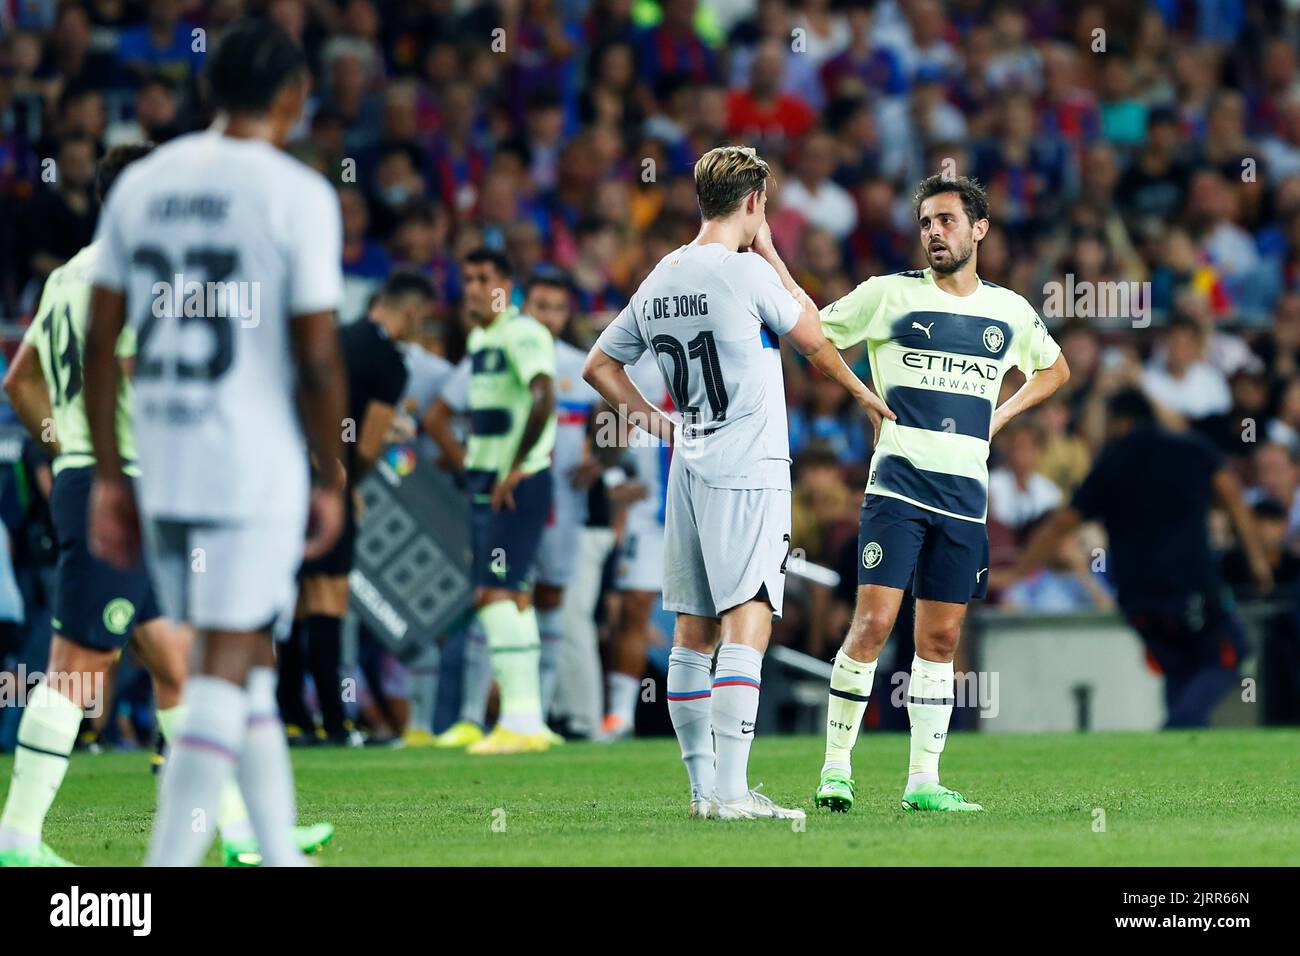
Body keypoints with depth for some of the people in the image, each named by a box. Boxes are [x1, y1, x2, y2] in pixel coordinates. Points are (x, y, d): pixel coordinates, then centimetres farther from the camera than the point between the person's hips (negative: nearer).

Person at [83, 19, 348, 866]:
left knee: (248, 663, 17)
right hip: (257, 470, -5)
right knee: (224, 675, -5)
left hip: (162, 469, 5)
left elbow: (100, 342, 7)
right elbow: (318, 358, -10)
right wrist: (333, 481, 1)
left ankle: (282, 854, 23)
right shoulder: (297, 194, -8)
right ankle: (169, 862, -12)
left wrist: (109, 478, 13)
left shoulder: (141, 184, 7)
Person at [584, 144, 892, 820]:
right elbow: (813, 336, 3)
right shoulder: (747, 271, -12)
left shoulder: (659, 280, 9)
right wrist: (770, 254, 12)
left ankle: (703, 785, 17)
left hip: (688, 471, 8)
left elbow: (599, 366, 19)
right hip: (748, 473, -8)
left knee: (694, 632, 11)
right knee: (746, 628, -12)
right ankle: (731, 792, -20)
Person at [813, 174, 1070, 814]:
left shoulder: (1009, 311, 11)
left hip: (966, 491, 4)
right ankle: (836, 766, -4)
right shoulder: (890, 295, 0)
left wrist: (999, 417, 15)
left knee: (940, 638, 5)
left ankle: (923, 780, 9)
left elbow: (1054, 368, 28)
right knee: (873, 623, -12)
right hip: (898, 482, -3)